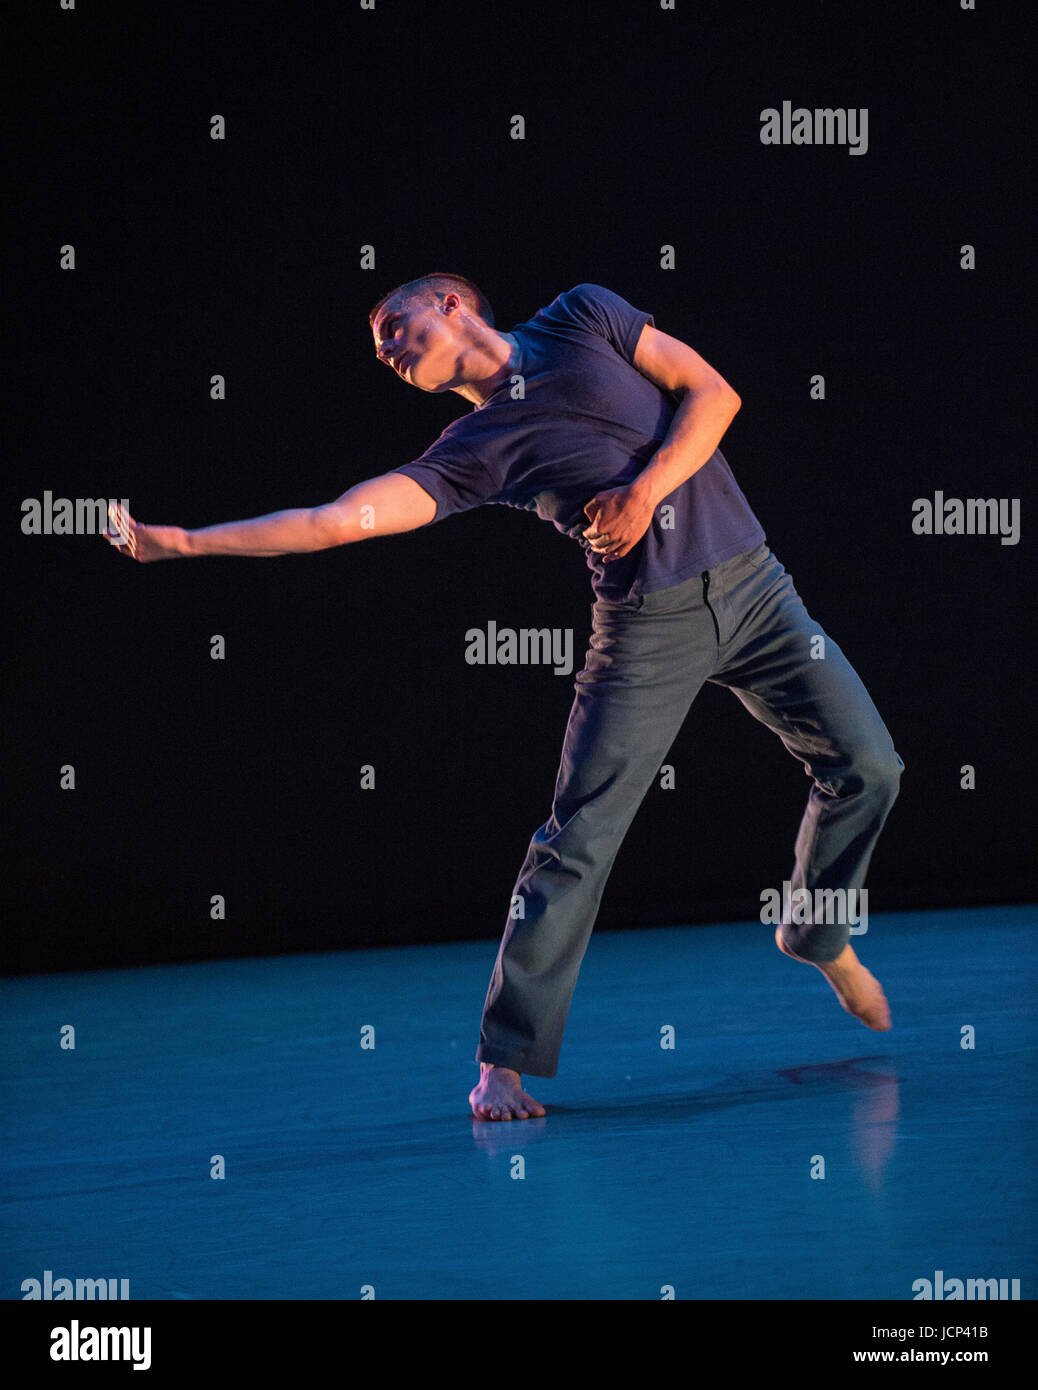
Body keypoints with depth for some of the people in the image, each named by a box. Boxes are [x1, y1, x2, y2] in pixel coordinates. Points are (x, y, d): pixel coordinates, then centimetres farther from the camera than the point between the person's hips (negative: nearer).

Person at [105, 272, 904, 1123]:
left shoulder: (583, 319, 5)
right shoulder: (470, 454, 0)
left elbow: (714, 392, 1)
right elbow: (336, 521, -9)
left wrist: (646, 489, -13)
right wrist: (183, 542, -15)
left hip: (750, 584, 2)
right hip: (646, 628, -1)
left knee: (865, 766, 1)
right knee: (579, 838, -10)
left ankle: (819, 938, 27)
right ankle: (507, 1059, -2)